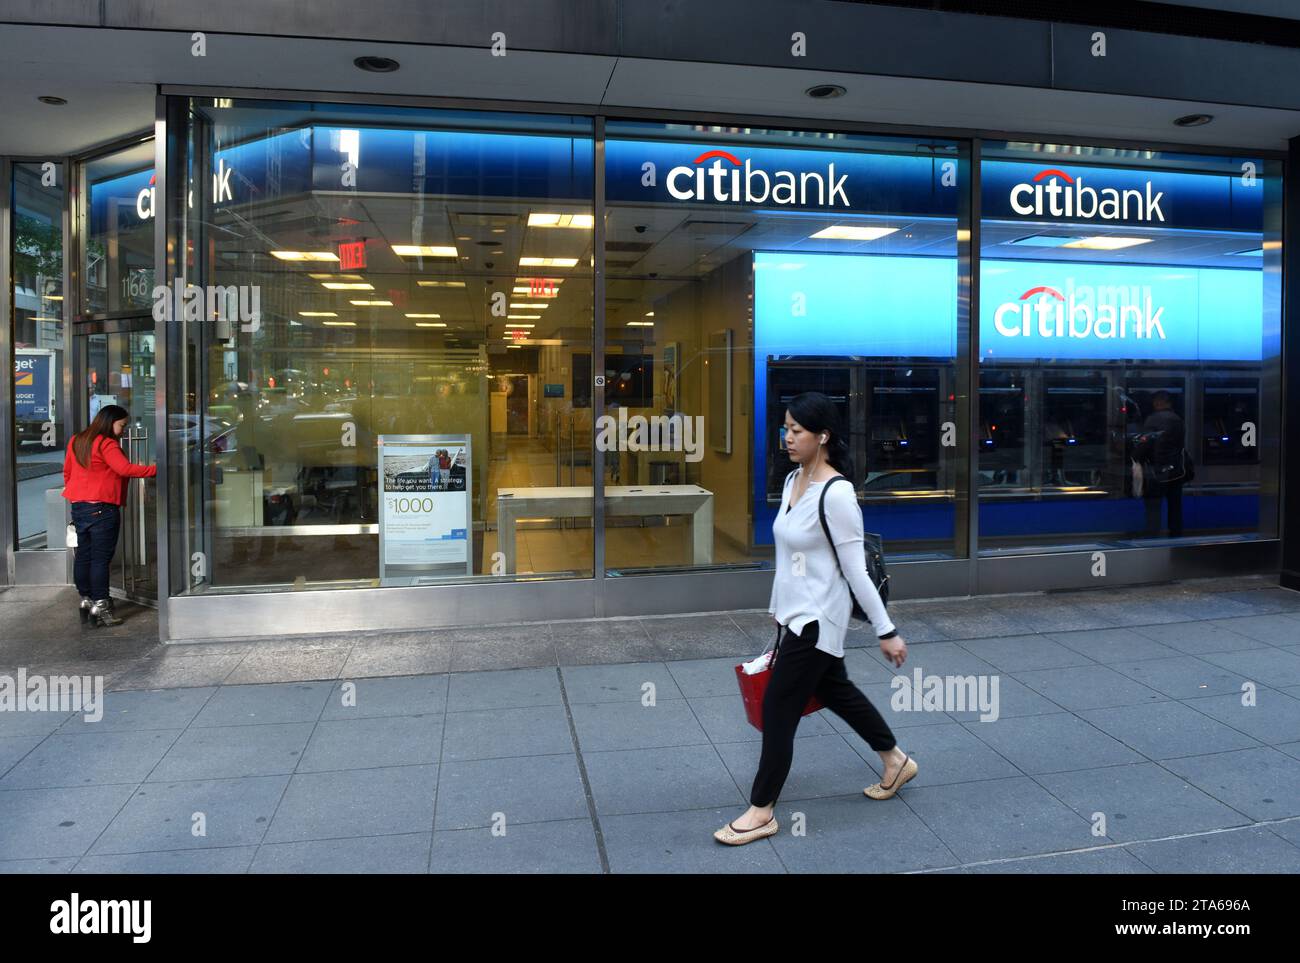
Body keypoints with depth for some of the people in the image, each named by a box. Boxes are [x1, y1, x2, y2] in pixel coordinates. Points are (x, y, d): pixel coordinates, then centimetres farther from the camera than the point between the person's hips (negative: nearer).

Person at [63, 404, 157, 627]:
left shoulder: (76, 441, 13)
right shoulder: (106, 444, -14)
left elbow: (67, 471, 19)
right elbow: (125, 469, -25)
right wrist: (155, 469, -25)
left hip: (79, 506, 9)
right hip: (102, 508, -9)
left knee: (83, 556, 13)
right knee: (101, 558, -4)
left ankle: (86, 600, 20)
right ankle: (100, 605, -1)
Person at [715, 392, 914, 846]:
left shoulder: (837, 494, -22)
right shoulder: (792, 480, 3)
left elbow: (856, 570, -19)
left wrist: (886, 631, -13)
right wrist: (776, 609, 19)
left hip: (817, 619, -9)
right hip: (796, 615, 9)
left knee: (778, 707, -1)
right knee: (834, 690, 23)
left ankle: (762, 812, 16)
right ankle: (896, 761, 45)